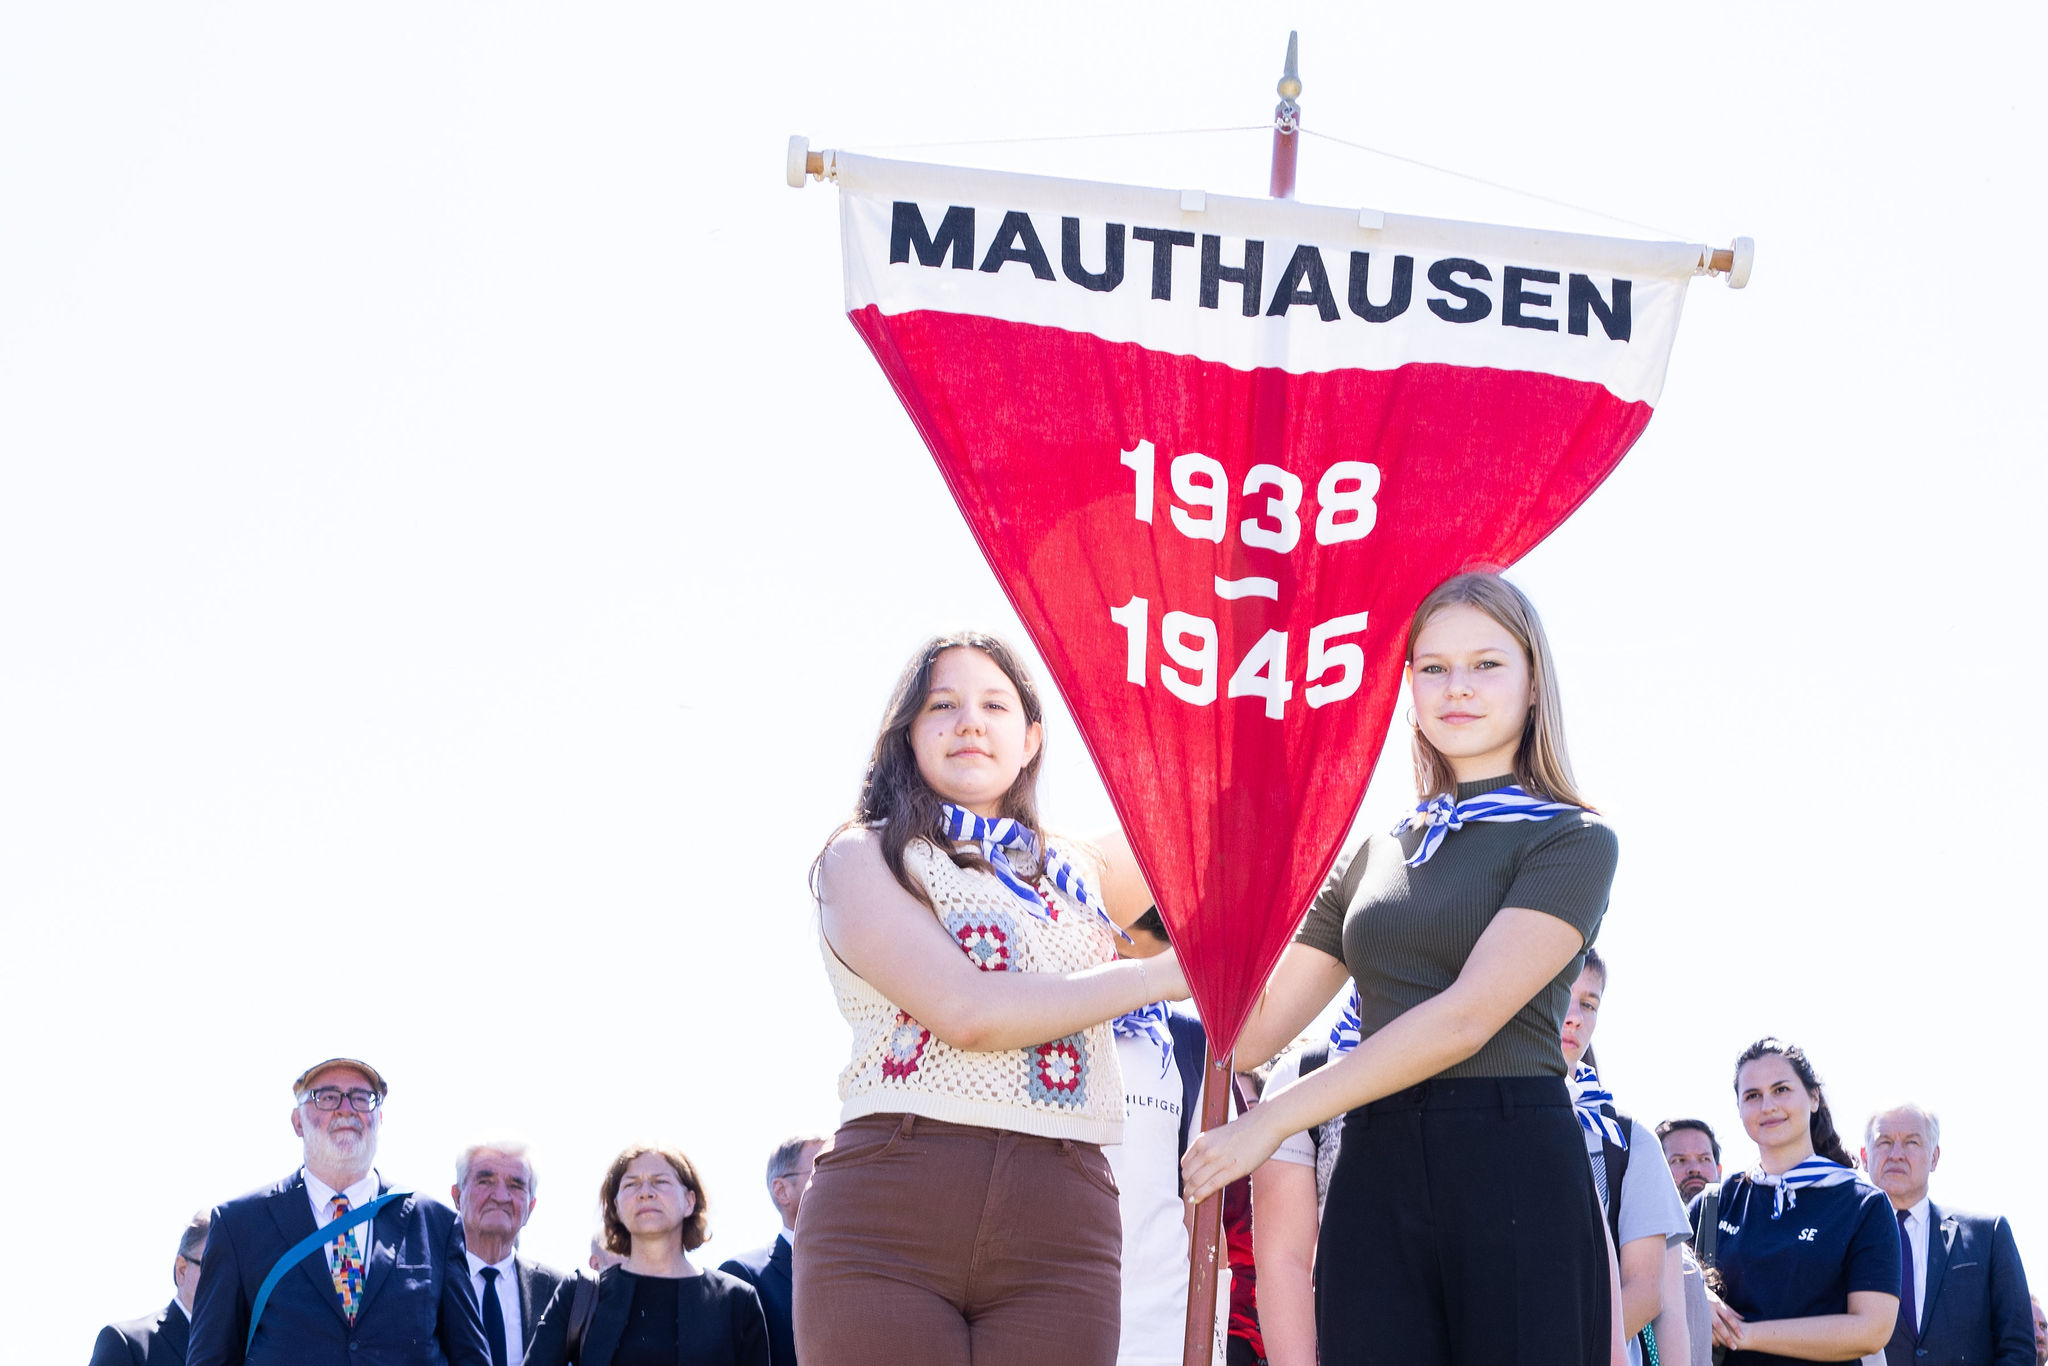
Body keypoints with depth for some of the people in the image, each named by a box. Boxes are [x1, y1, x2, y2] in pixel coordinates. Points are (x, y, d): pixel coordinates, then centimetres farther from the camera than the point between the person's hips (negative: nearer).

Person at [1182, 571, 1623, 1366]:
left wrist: (1274, 1120, -11)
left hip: (1511, 1167, -4)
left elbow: (1468, 1017, -10)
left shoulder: (1573, 839, 3)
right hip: (1375, 1177, 4)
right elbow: (1255, 1030, 15)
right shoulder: (1372, 858, 19)